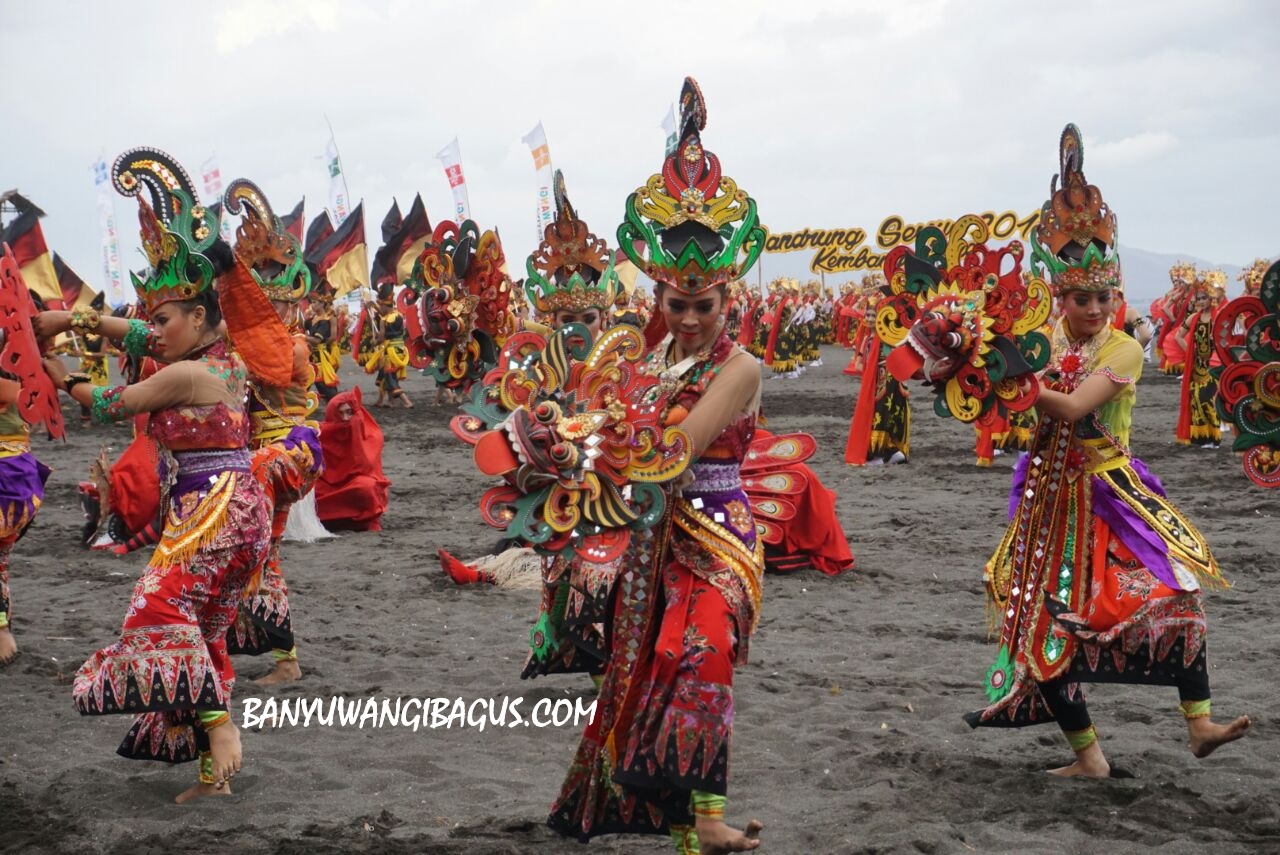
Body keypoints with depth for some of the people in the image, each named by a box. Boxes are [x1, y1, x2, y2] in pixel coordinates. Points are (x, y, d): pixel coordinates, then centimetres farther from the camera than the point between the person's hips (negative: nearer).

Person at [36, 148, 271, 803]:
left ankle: (217, 725, -29)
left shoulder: (183, 376, -13)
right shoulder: (224, 359, 11)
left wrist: (64, 380, 17)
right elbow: (142, 337, 23)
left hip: (208, 511, -10)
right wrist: (76, 320, 20)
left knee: (161, 608, -18)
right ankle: (215, 766, 11)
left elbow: (110, 405, 0)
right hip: (240, 508, 10)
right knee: (204, 629, 10)